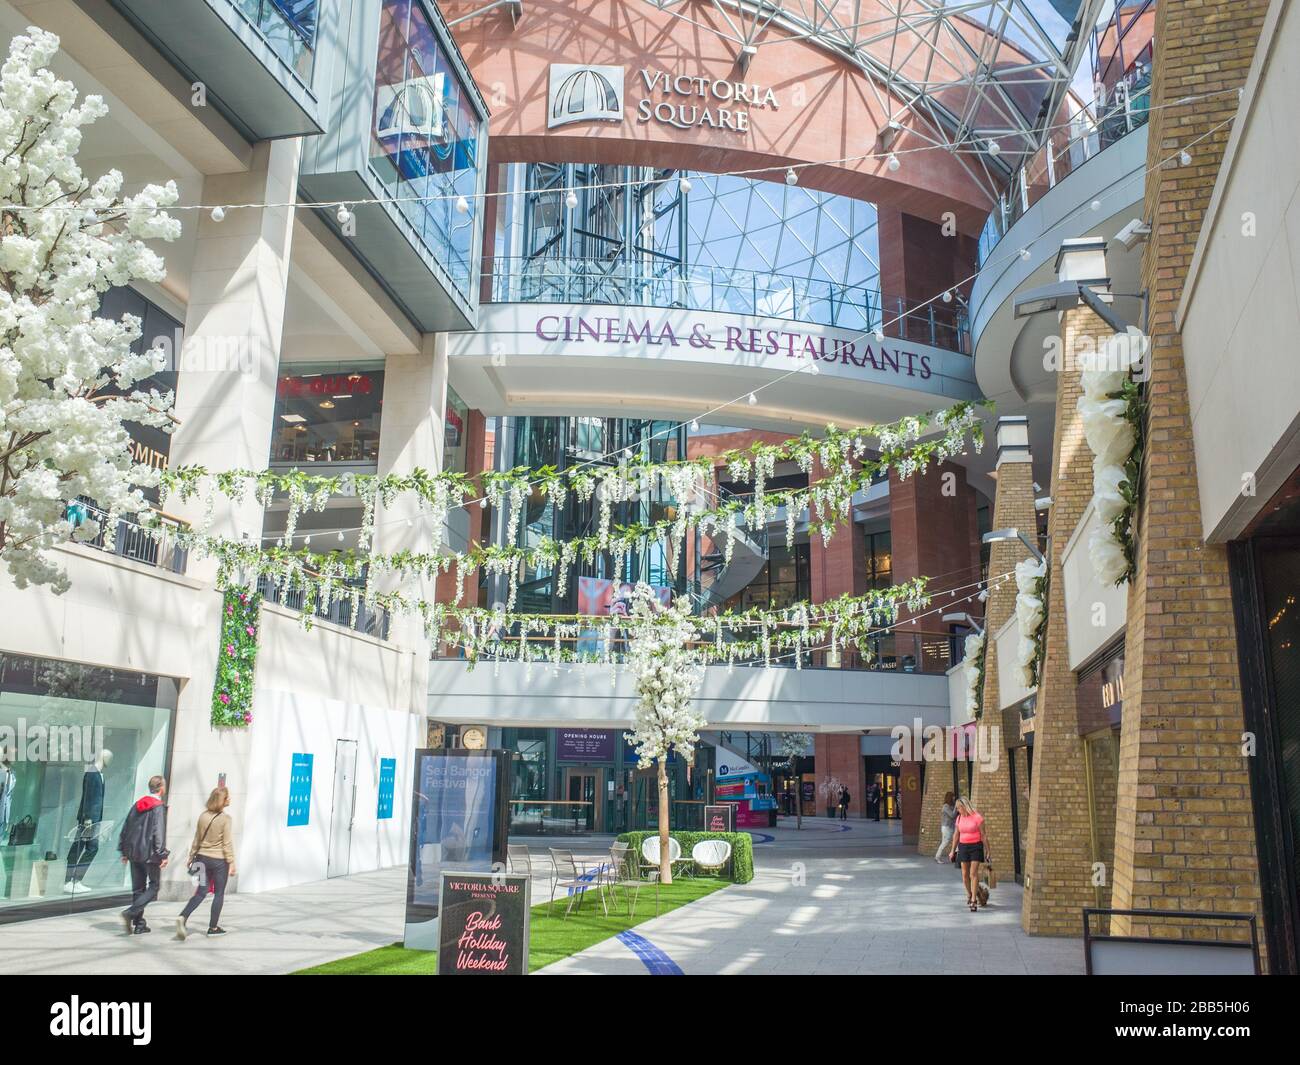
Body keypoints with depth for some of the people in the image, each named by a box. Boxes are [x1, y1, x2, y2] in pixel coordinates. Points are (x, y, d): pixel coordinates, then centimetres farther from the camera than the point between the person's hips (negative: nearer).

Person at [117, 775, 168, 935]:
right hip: (150, 854, -7)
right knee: (154, 886, 3)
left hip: (134, 852, 7)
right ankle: (131, 912, -14)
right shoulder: (159, 807, -12)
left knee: (137, 888, 12)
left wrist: (124, 851, 21)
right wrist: (163, 855, -15)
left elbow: (126, 828, 14)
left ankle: (139, 925, 16)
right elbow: (159, 833, -18)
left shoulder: (138, 804, 10)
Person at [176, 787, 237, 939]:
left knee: (201, 892, 12)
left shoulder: (203, 816, 2)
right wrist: (232, 863, -7)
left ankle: (182, 917, -8)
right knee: (219, 894, 8)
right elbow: (227, 843, -12)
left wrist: (192, 857, 19)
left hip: (203, 858, 5)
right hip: (219, 860, -5)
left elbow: (197, 839, 9)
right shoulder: (226, 819, -13)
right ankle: (213, 927, 13)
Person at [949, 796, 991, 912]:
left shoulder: (977, 817, -11)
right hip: (963, 847, 5)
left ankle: (974, 901, -11)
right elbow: (956, 835, 12)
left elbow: (983, 835, -8)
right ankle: (969, 894, 31)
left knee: (973, 873, -12)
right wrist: (952, 851, 11)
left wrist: (988, 852, -7)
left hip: (976, 847, -5)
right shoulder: (959, 818, 5)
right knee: (965, 874, 7)